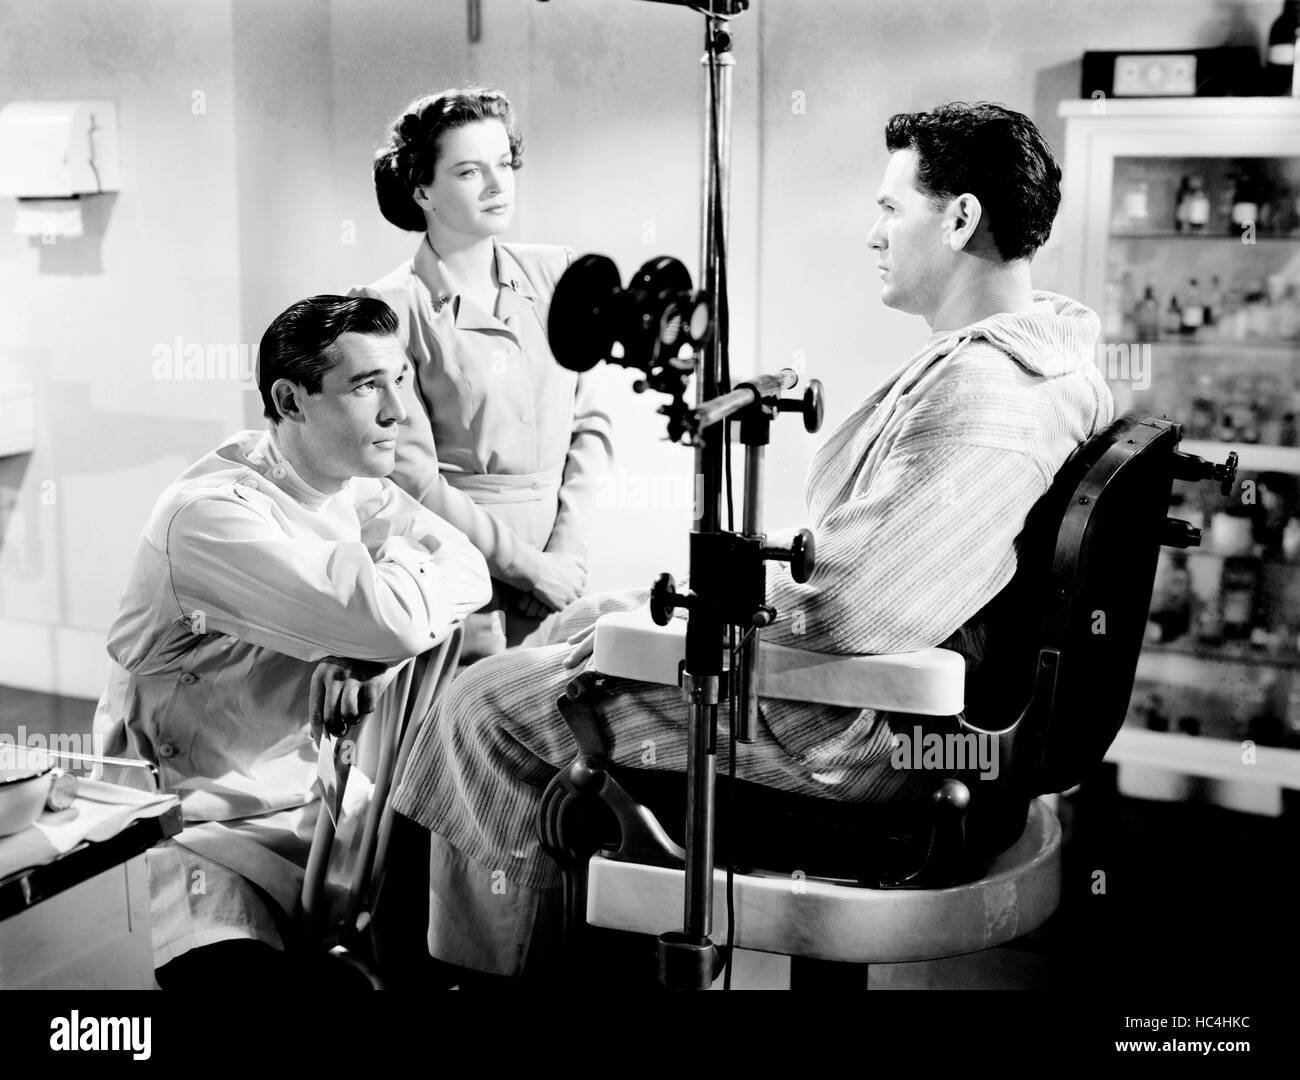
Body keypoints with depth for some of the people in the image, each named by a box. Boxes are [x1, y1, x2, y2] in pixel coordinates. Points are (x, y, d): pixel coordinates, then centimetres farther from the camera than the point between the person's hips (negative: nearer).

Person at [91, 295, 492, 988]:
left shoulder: (350, 481, 3)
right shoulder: (212, 512, -23)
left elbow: (468, 571, -7)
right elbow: (394, 618, -32)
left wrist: (366, 652, -24)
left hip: (317, 796, 7)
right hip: (202, 826, -7)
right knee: (236, 969, -30)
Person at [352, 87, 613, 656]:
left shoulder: (553, 273, 7)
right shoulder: (393, 308, -8)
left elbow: (590, 423, 6)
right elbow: (412, 476, -11)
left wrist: (566, 548, -5)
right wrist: (525, 562, -11)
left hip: (560, 567, 4)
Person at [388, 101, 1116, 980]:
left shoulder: (985, 396, -28)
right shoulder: (1036, 350, 7)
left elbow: (842, 606, -35)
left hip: (851, 728, -11)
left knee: (487, 706, -3)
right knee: (590, 617, 24)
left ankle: (486, 968, 17)